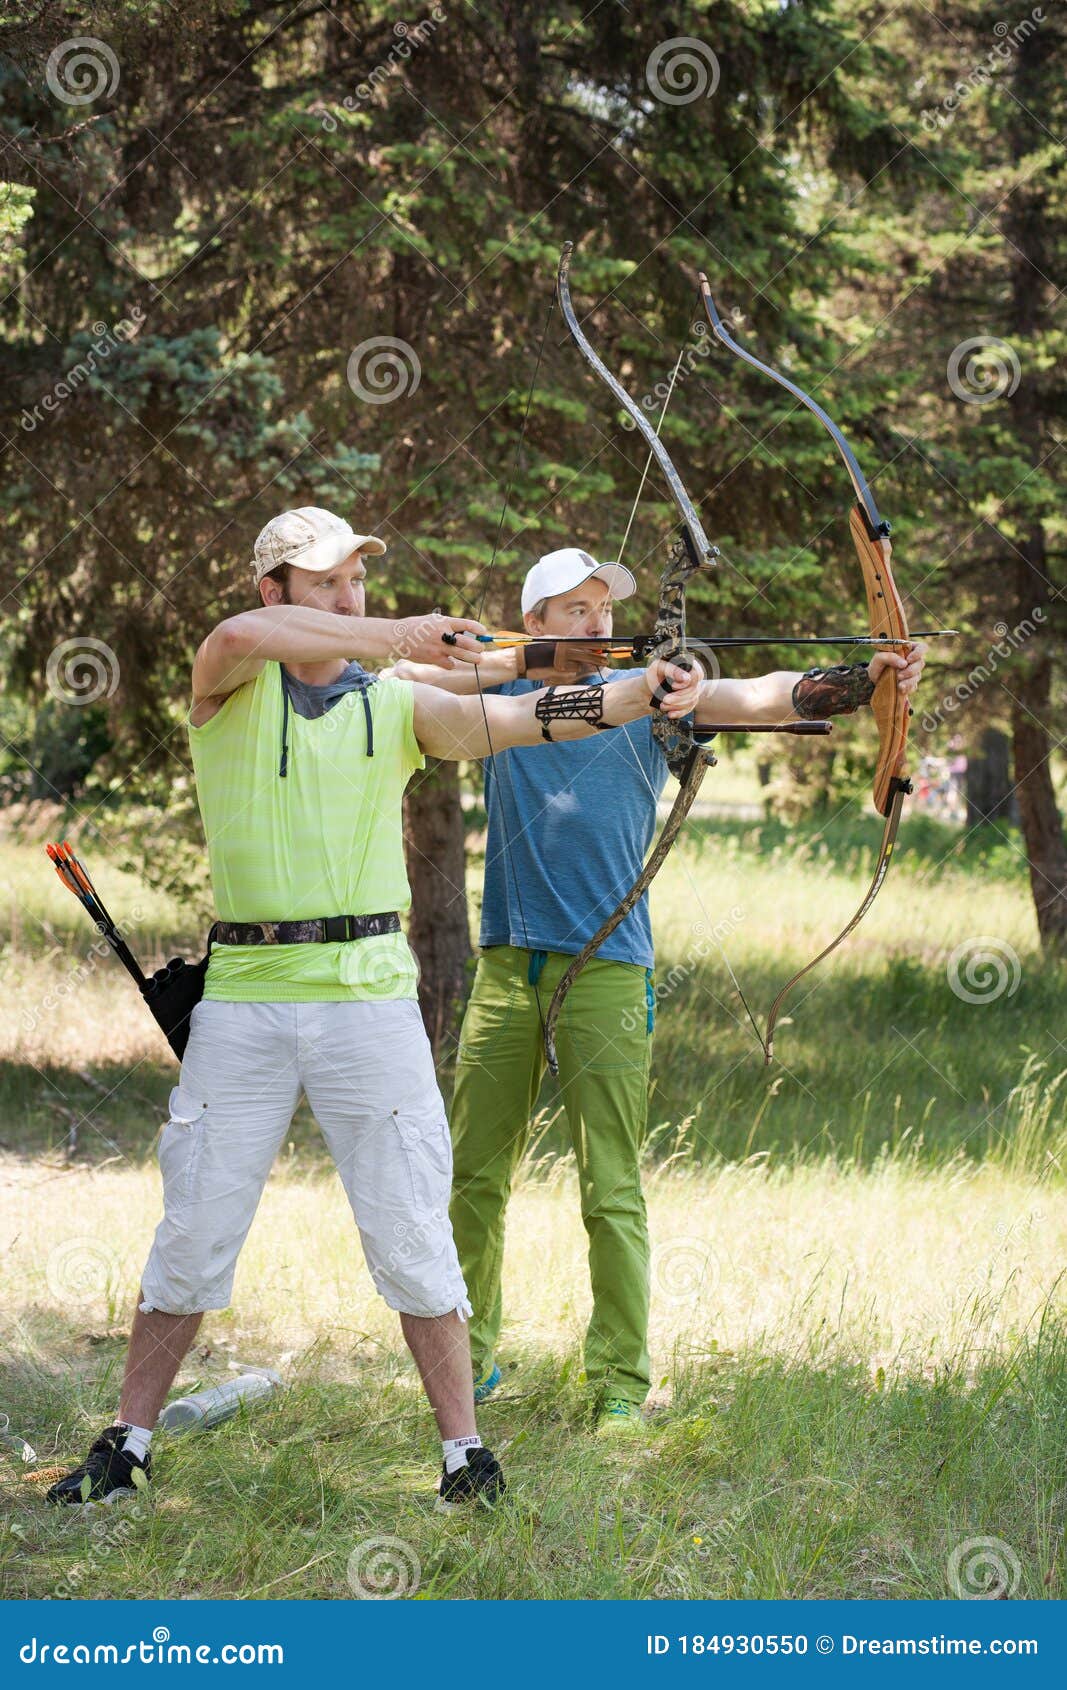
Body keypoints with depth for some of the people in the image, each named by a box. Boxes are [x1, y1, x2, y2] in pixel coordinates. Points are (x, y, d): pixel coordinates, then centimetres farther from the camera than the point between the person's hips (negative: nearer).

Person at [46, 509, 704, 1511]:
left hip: (368, 995, 0)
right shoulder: (229, 687, 1)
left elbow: (512, 722, -9)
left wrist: (637, 698, -26)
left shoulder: (397, 706, 5)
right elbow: (239, 638, -22)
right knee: (193, 1231, 6)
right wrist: (398, 636, -27)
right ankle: (125, 1446, 17)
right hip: (242, 998, 0)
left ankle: (465, 1453, 8)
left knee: (410, 1234, 1)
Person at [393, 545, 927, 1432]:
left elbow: (763, 696, -9)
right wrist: (513, 663, -7)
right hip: (508, 964, 3)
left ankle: (622, 1386, 0)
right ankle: (467, 1359, 22)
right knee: (475, 1175, 8)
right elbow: (404, 672, 3)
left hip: (607, 969, -3)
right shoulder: (500, 694, 11)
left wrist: (865, 678, -25)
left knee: (613, 1192, -5)